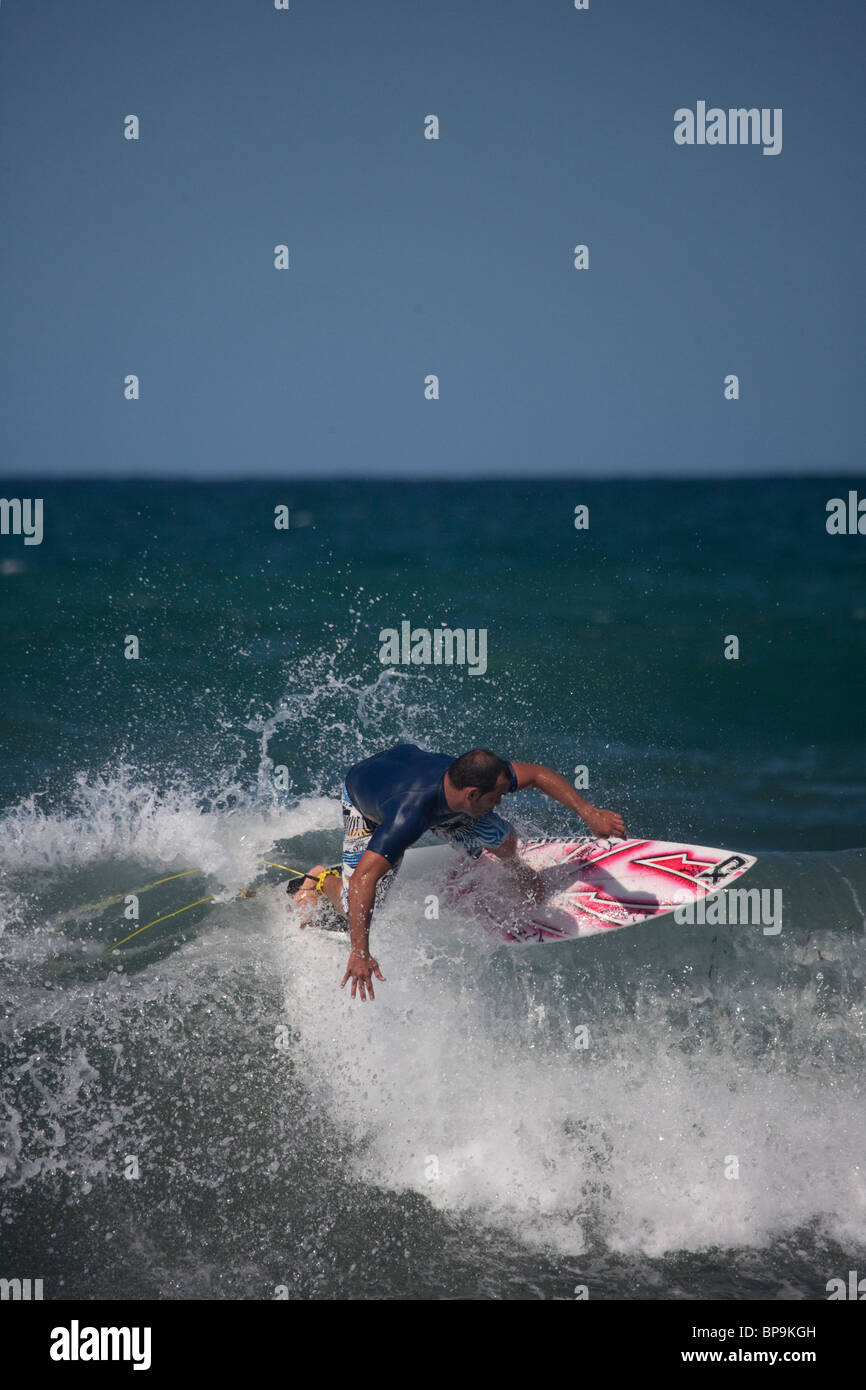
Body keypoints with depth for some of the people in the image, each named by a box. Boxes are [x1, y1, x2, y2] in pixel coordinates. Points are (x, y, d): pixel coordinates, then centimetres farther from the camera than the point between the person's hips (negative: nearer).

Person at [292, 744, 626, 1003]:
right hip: (365, 804, -4)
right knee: (354, 909, -13)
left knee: (503, 841, -7)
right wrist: (359, 953, -57)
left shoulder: (473, 774, -34)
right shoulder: (409, 817, -50)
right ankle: (322, 879, 22)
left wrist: (589, 813, -21)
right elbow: (363, 879, -54)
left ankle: (512, 869, 31)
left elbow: (538, 773, -15)